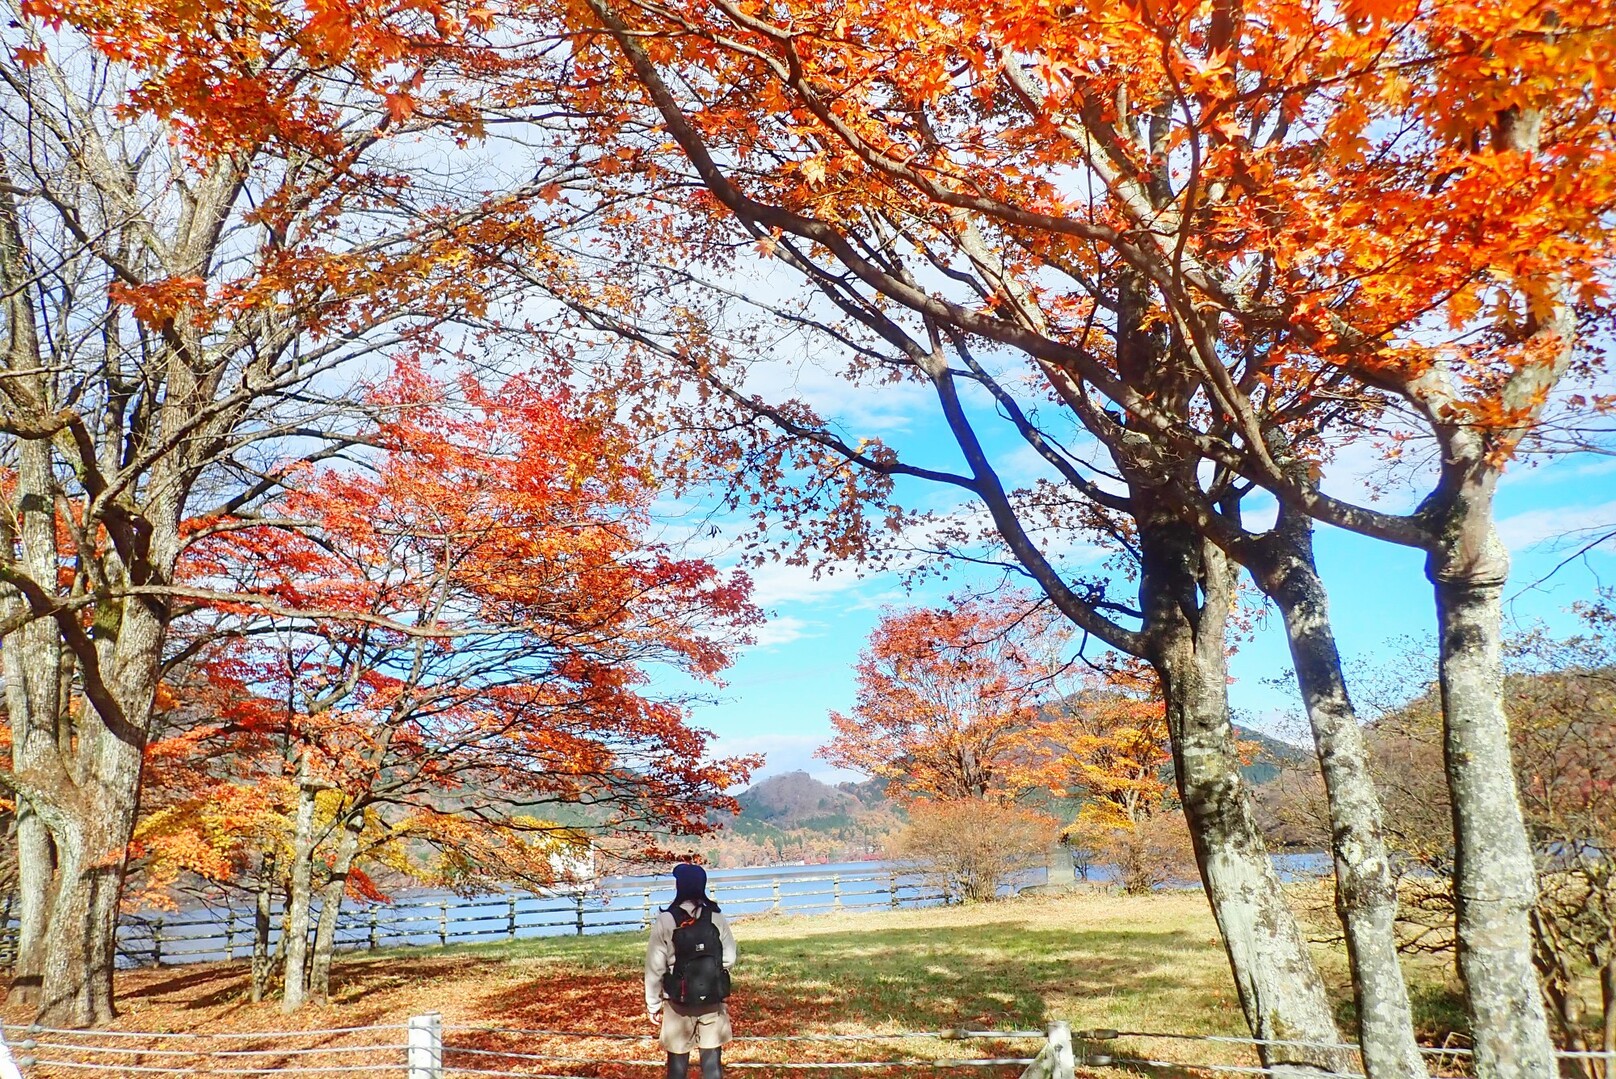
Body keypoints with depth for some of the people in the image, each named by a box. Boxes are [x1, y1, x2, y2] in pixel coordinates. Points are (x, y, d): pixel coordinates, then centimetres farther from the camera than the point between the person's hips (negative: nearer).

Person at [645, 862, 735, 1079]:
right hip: (712, 1001, 1)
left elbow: (655, 967, -7)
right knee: (712, 1061, 8)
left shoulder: (665, 921, -10)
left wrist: (653, 1004, 4)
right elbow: (729, 959, -4)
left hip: (679, 1001, -1)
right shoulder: (717, 919, -4)